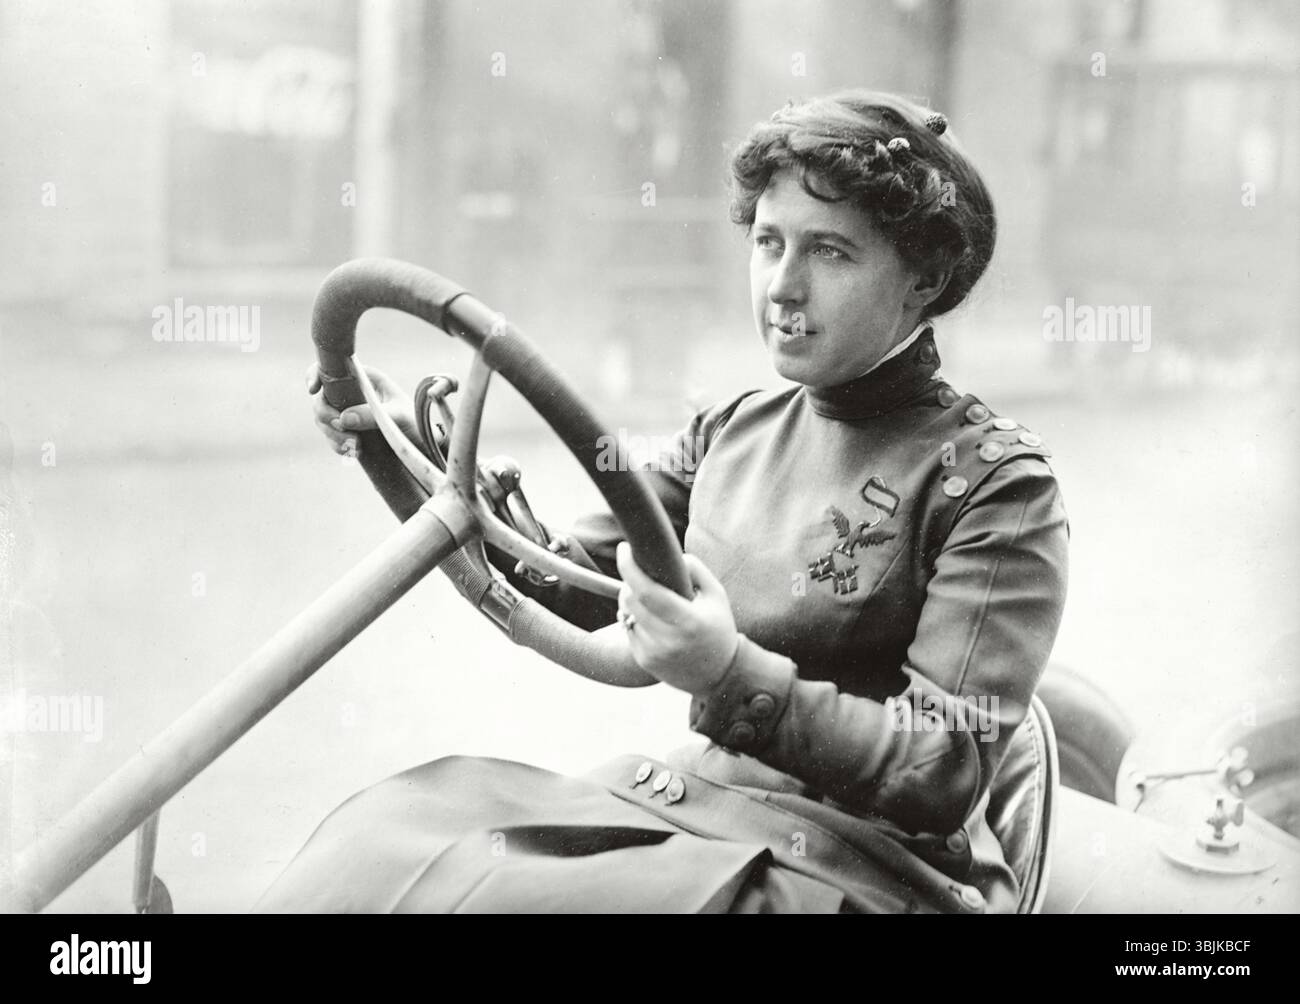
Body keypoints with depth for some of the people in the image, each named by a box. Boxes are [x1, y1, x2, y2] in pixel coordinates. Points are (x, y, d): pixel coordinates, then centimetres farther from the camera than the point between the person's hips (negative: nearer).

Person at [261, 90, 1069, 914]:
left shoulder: (995, 482, -9)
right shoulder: (733, 434, 12)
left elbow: (949, 774, -17)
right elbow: (571, 584, 9)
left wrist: (738, 681, -30)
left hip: (861, 867, -6)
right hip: (686, 799, 6)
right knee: (388, 834, -15)